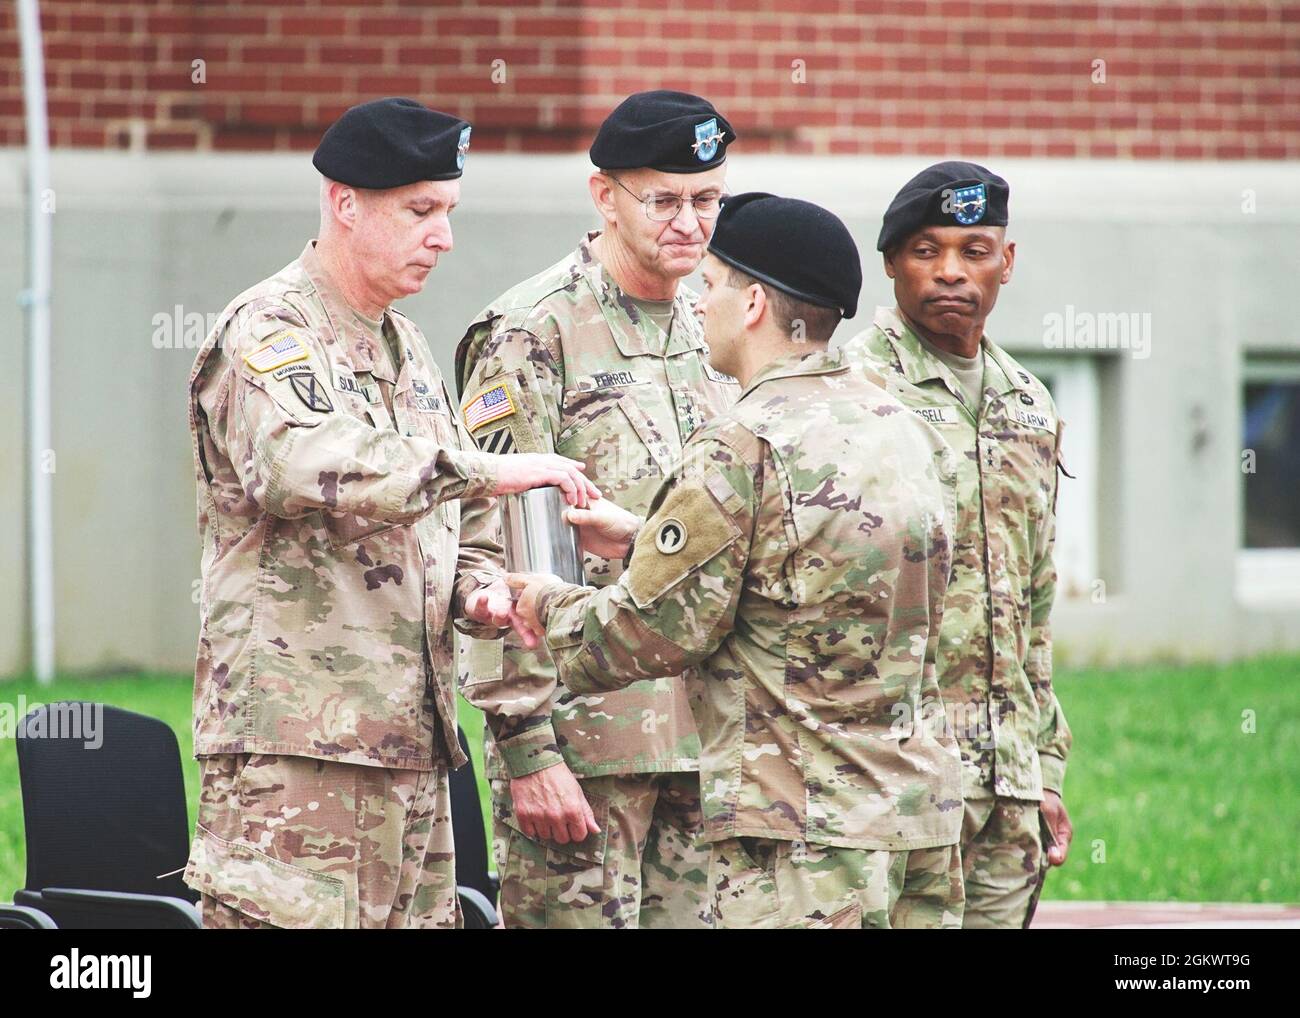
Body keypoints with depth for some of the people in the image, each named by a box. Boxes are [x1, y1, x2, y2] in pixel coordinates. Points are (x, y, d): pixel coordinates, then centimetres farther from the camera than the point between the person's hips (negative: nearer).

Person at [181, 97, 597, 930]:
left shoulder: (405, 345, 20)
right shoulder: (267, 333, -8)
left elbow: (454, 521, 29)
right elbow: (308, 470, -29)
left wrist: (479, 586, 6)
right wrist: (490, 471, -30)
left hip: (409, 737, 9)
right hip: (294, 743, -8)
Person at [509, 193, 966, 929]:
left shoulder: (742, 447, -13)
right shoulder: (910, 432, 13)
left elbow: (657, 632, -10)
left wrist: (553, 610, 10)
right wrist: (644, 537, 28)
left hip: (805, 830, -8)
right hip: (925, 813, 8)